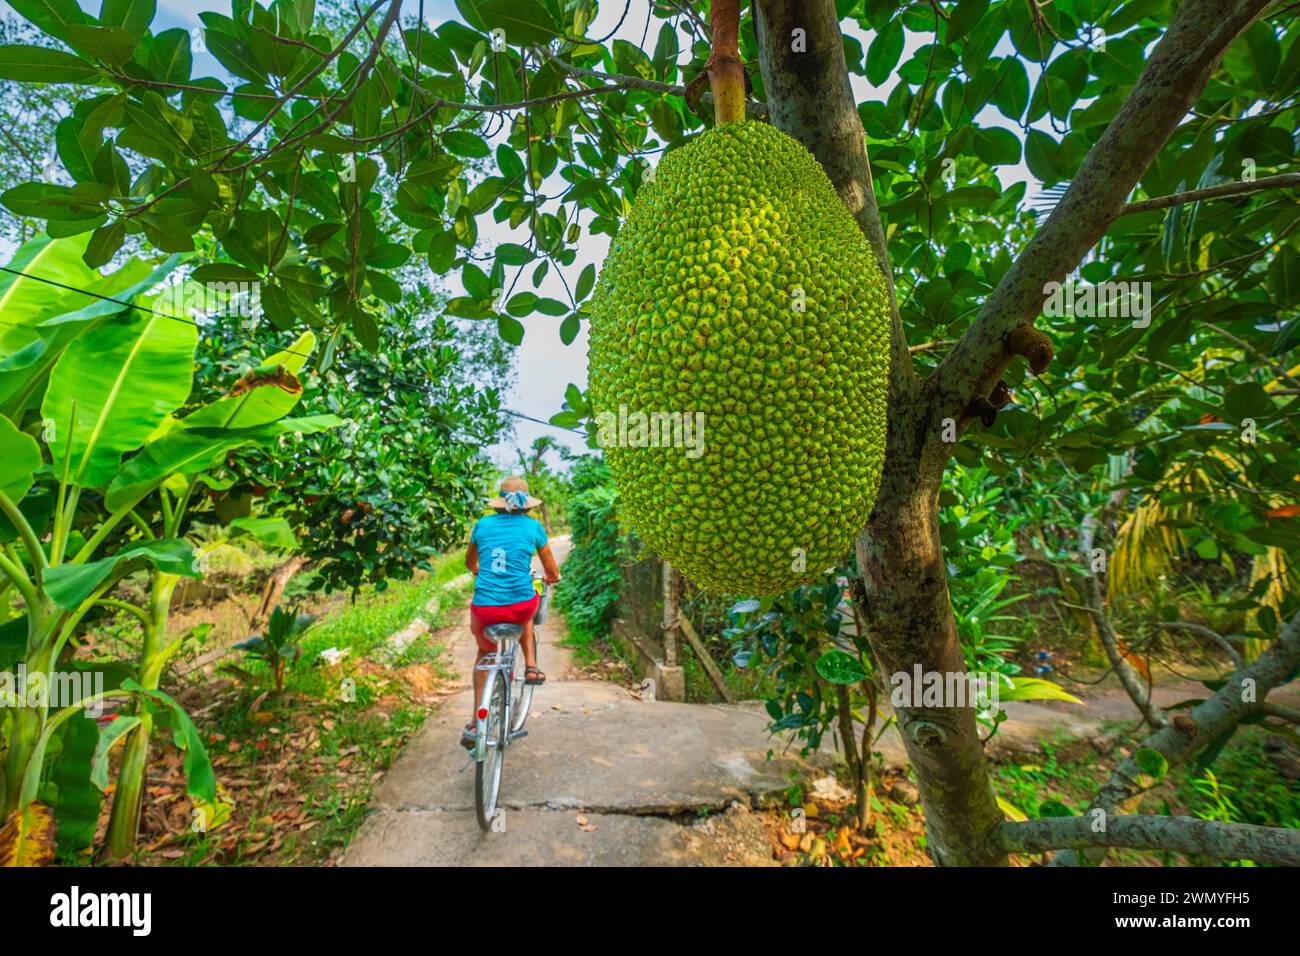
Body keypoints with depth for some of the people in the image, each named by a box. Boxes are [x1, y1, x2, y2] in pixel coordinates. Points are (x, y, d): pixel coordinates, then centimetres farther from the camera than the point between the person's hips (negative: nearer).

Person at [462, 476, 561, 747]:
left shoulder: (483, 524, 5)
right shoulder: (533, 526, -1)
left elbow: (470, 562, 23)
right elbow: (552, 573, 7)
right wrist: (550, 578, 30)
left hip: (484, 609, 1)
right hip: (520, 606, -1)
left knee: (485, 653, 28)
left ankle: (475, 723, 23)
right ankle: (531, 666, 24)